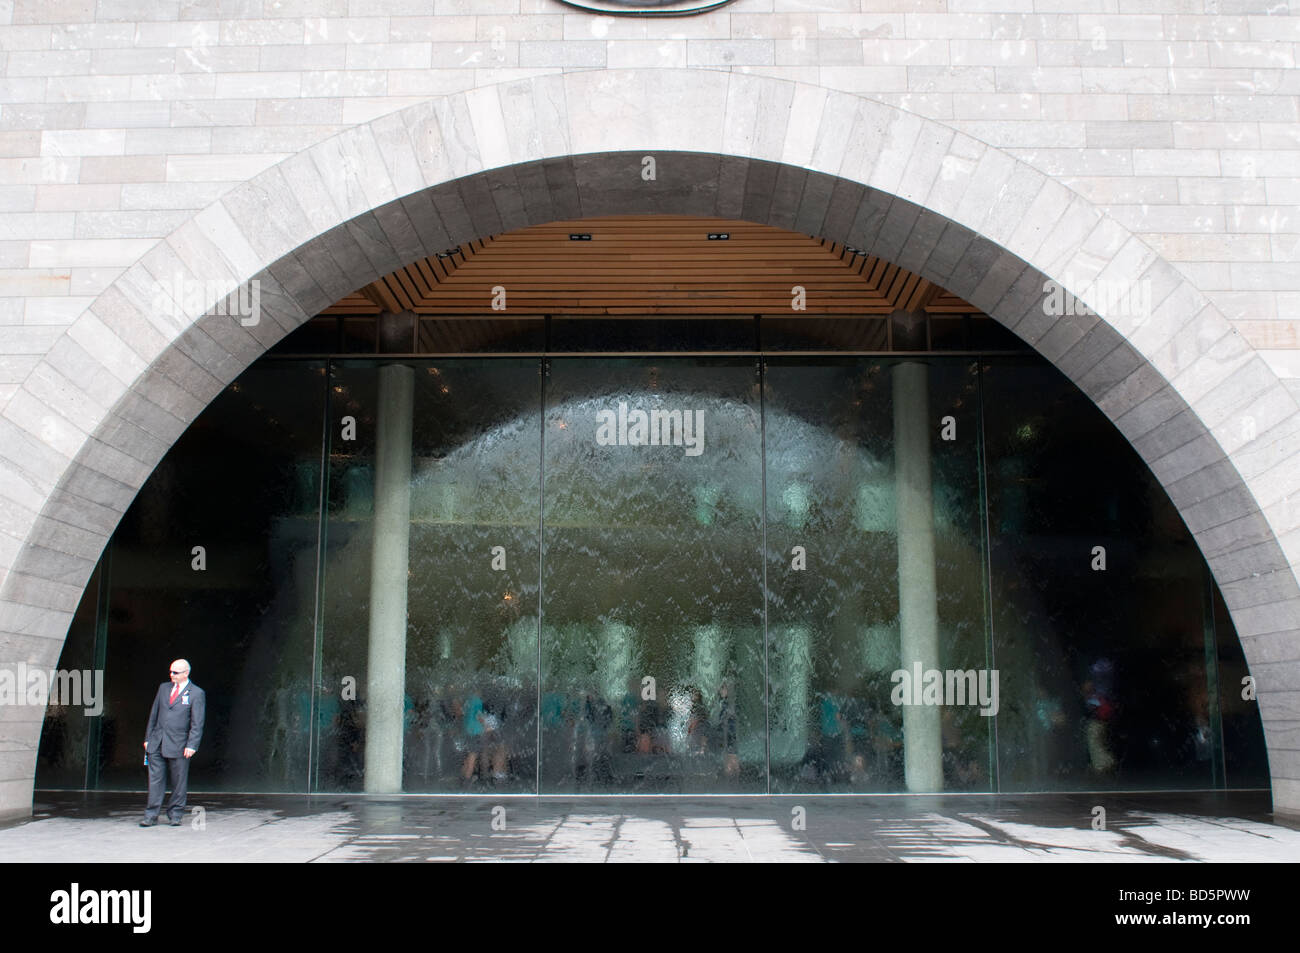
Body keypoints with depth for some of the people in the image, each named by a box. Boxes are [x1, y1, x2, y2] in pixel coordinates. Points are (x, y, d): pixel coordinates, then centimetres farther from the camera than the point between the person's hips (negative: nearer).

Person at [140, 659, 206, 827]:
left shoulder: (196, 693, -2)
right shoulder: (163, 688, 13)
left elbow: (197, 723, -5)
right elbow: (153, 714, 17)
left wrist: (191, 745, -13)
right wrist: (148, 738, 13)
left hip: (178, 745, -4)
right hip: (156, 743, 4)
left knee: (179, 782, 2)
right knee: (155, 780, 3)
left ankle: (175, 815, 14)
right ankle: (151, 816, 8)